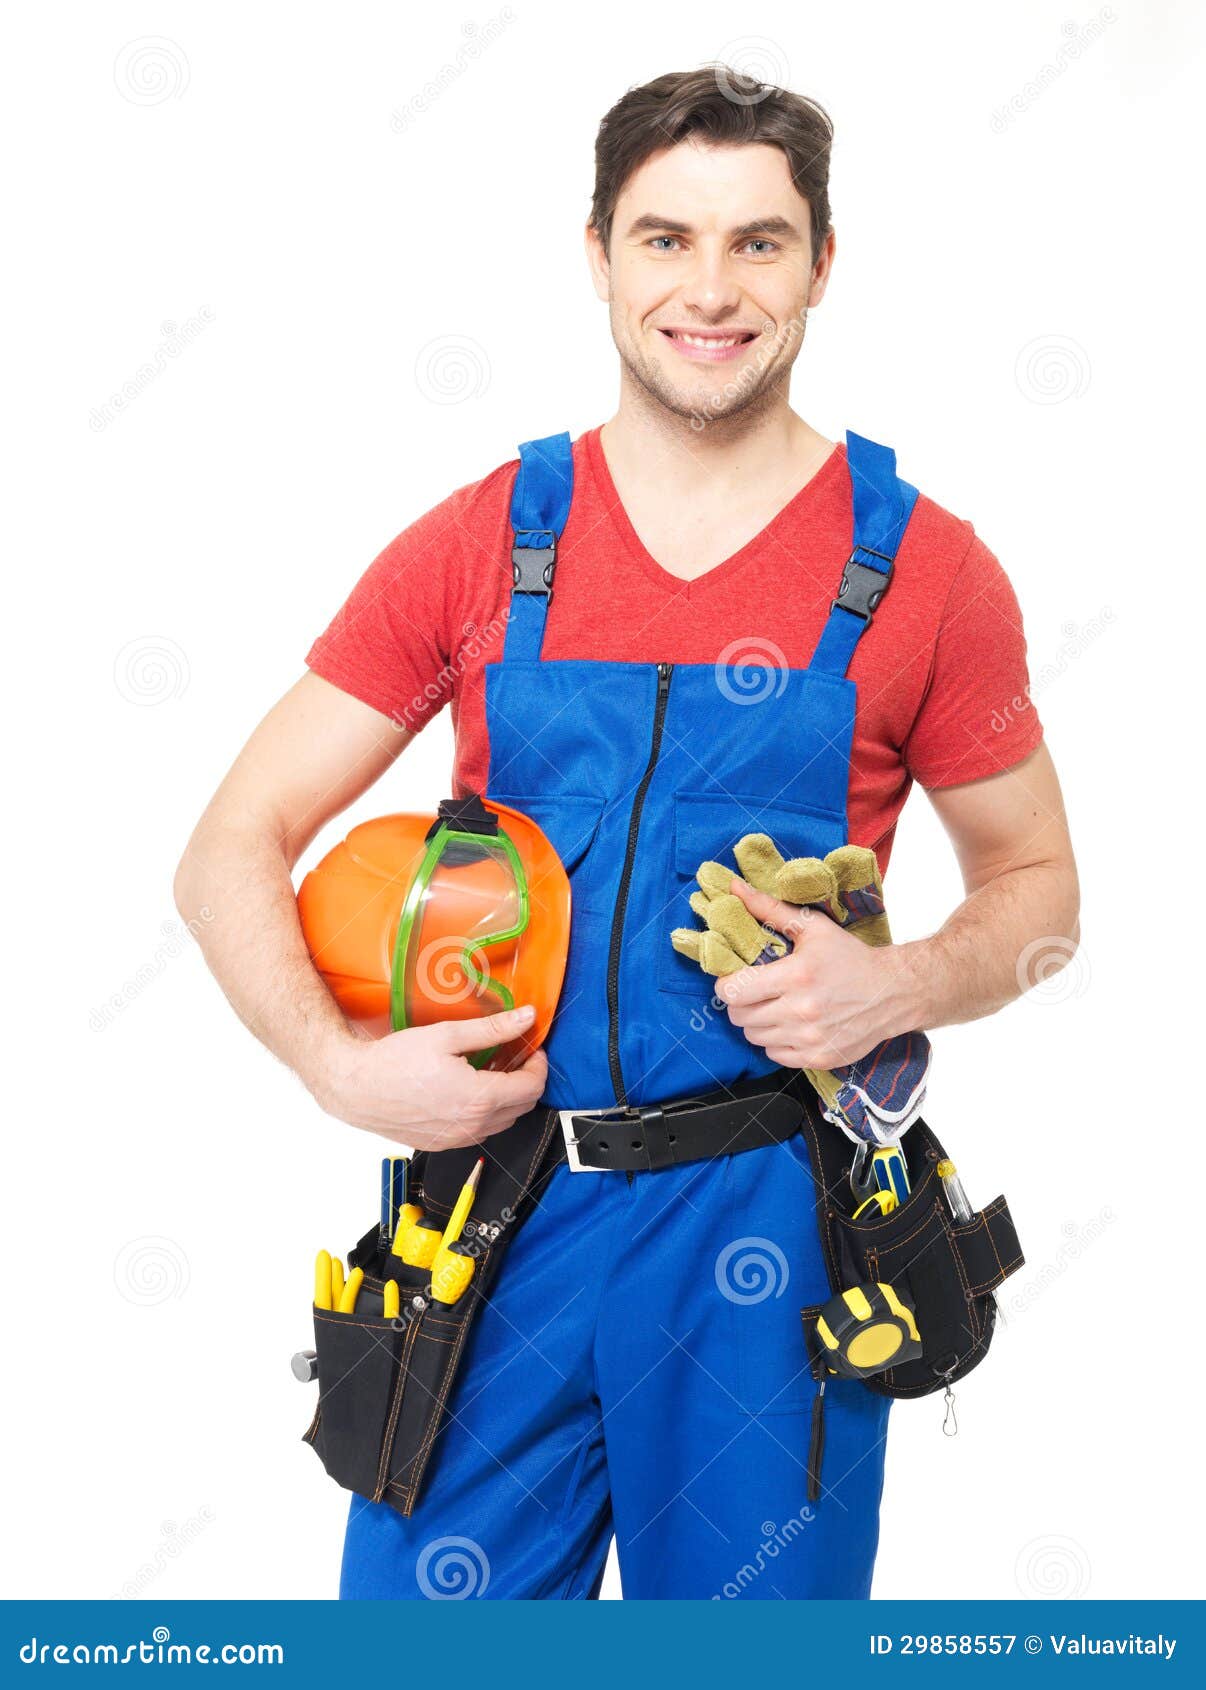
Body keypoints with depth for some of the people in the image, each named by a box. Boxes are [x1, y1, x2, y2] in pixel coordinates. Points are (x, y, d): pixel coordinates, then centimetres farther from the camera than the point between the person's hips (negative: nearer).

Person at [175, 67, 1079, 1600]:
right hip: (490, 1197, 1)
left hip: (766, 1233, 0)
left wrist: (899, 984, -13)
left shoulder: (924, 570, -2)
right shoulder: (473, 548, 1)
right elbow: (230, 855, 2)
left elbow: (1034, 888, 8)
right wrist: (339, 1064, -15)